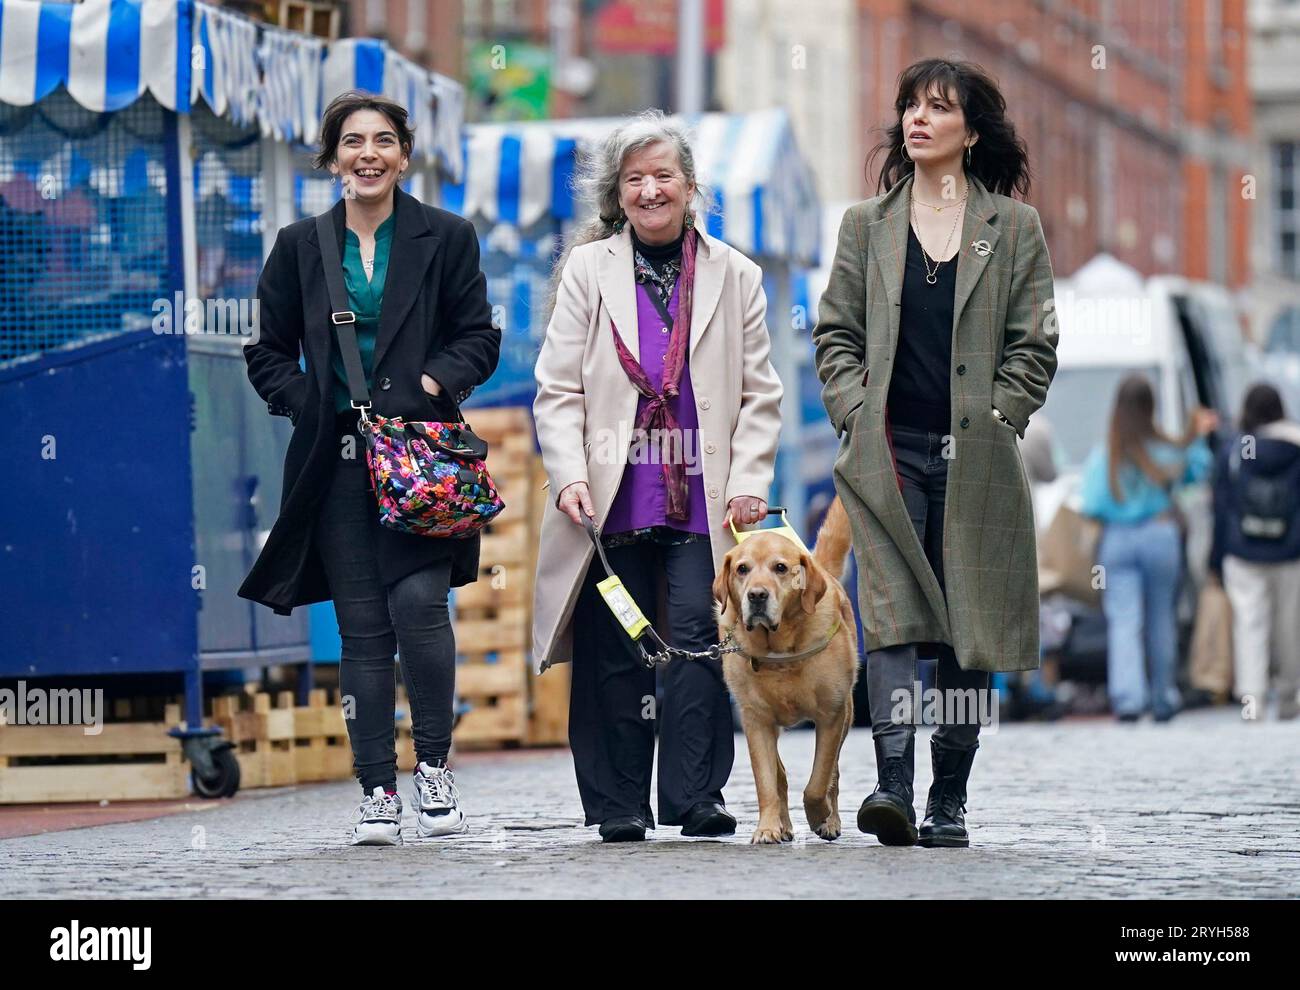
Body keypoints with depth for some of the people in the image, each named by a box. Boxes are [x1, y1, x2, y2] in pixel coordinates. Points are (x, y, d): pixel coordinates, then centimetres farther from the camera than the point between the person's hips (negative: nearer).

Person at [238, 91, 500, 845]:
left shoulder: (445, 237, 6)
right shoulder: (301, 246, 11)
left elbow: (479, 338, 5)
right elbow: (269, 353, 13)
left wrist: (433, 386, -11)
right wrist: (309, 405, -2)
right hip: (338, 458, 2)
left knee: (418, 600, -17)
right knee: (362, 627, 1)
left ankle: (435, 766, 0)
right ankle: (378, 792, 4)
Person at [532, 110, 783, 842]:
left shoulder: (734, 276, 10)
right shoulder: (588, 270, 9)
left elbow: (760, 395, 10)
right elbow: (559, 391, 5)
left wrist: (749, 482, -2)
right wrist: (569, 476, -7)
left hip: (702, 500, 0)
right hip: (614, 500, 0)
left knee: (697, 639, -10)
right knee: (615, 653, 1)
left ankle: (695, 797, -4)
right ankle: (620, 807, 8)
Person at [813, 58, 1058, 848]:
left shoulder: (1015, 227, 7)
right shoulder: (867, 226, 12)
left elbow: (1034, 346, 5)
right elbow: (836, 334, 11)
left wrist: (992, 424, -5)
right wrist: (857, 416, -2)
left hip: (975, 458, 0)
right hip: (889, 454, 0)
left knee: (968, 627, 3)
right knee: (891, 614, -14)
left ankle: (949, 804, 10)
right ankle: (893, 784, -23)